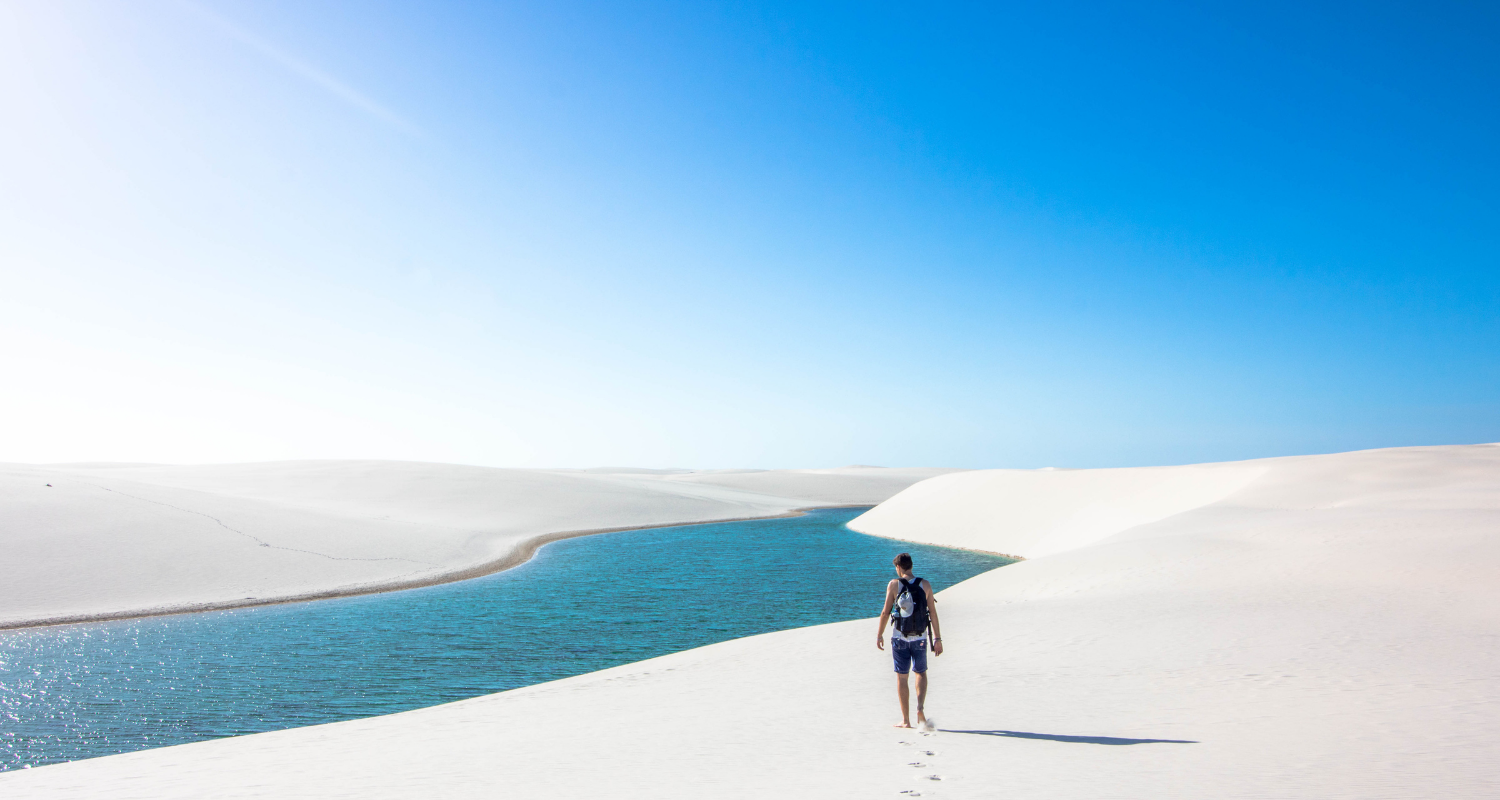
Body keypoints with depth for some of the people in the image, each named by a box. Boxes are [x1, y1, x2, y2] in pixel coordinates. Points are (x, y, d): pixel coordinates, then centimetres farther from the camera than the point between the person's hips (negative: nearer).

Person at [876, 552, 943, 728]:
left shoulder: (893, 585, -7)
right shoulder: (925, 585, -2)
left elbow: (885, 612, -6)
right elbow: (933, 613, -2)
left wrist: (879, 635, 6)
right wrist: (937, 639, 4)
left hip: (900, 638, -1)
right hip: (919, 638, 1)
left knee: (901, 678, 9)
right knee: (921, 673, 20)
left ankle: (906, 720, 12)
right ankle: (920, 707, -2)